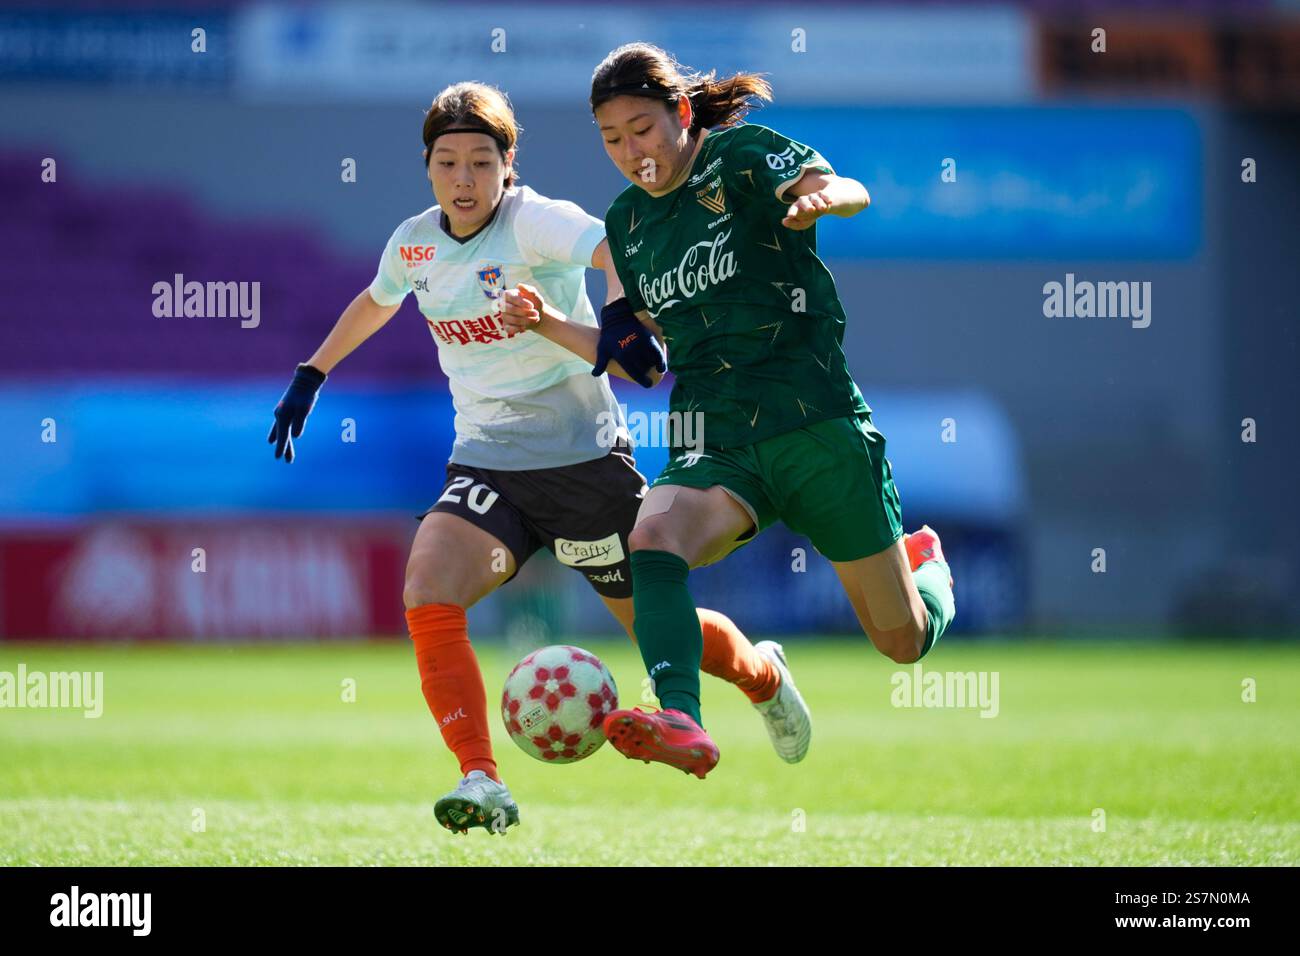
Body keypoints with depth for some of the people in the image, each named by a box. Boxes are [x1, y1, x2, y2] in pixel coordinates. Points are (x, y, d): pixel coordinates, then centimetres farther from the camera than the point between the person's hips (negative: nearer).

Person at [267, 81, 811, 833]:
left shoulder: (534, 221, -16)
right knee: (427, 596, -24)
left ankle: (765, 678, 44)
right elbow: (376, 302, 27)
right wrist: (311, 376, 29)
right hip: (487, 465, 5)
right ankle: (484, 784, -24)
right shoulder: (415, 243, 3)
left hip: (583, 459, -4)